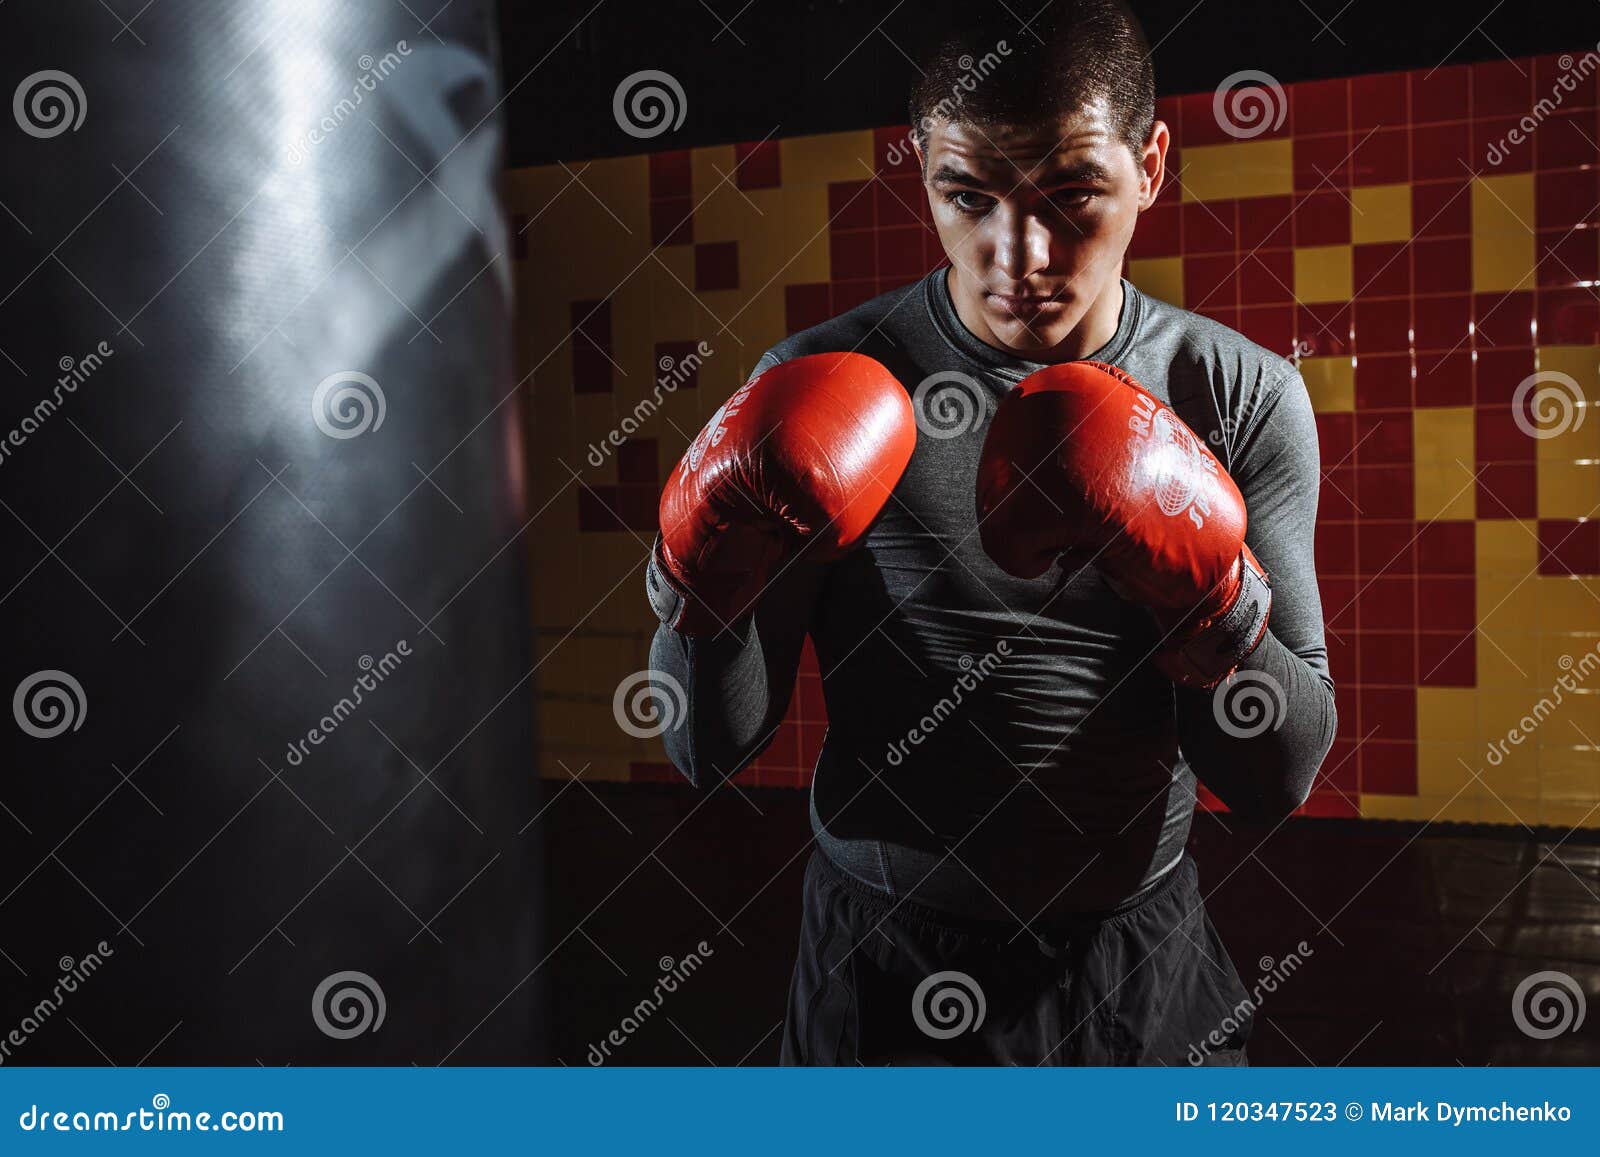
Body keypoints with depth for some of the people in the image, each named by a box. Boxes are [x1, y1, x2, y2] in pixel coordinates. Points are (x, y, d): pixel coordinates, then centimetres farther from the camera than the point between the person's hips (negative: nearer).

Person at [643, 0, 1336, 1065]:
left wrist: (1214, 594, -25)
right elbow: (713, 753, -9)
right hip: (882, 962, -1)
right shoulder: (820, 384, -12)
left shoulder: (1246, 399, -8)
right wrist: (699, 580, -28)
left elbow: (1282, 781, -8)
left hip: (1141, 959, 2)